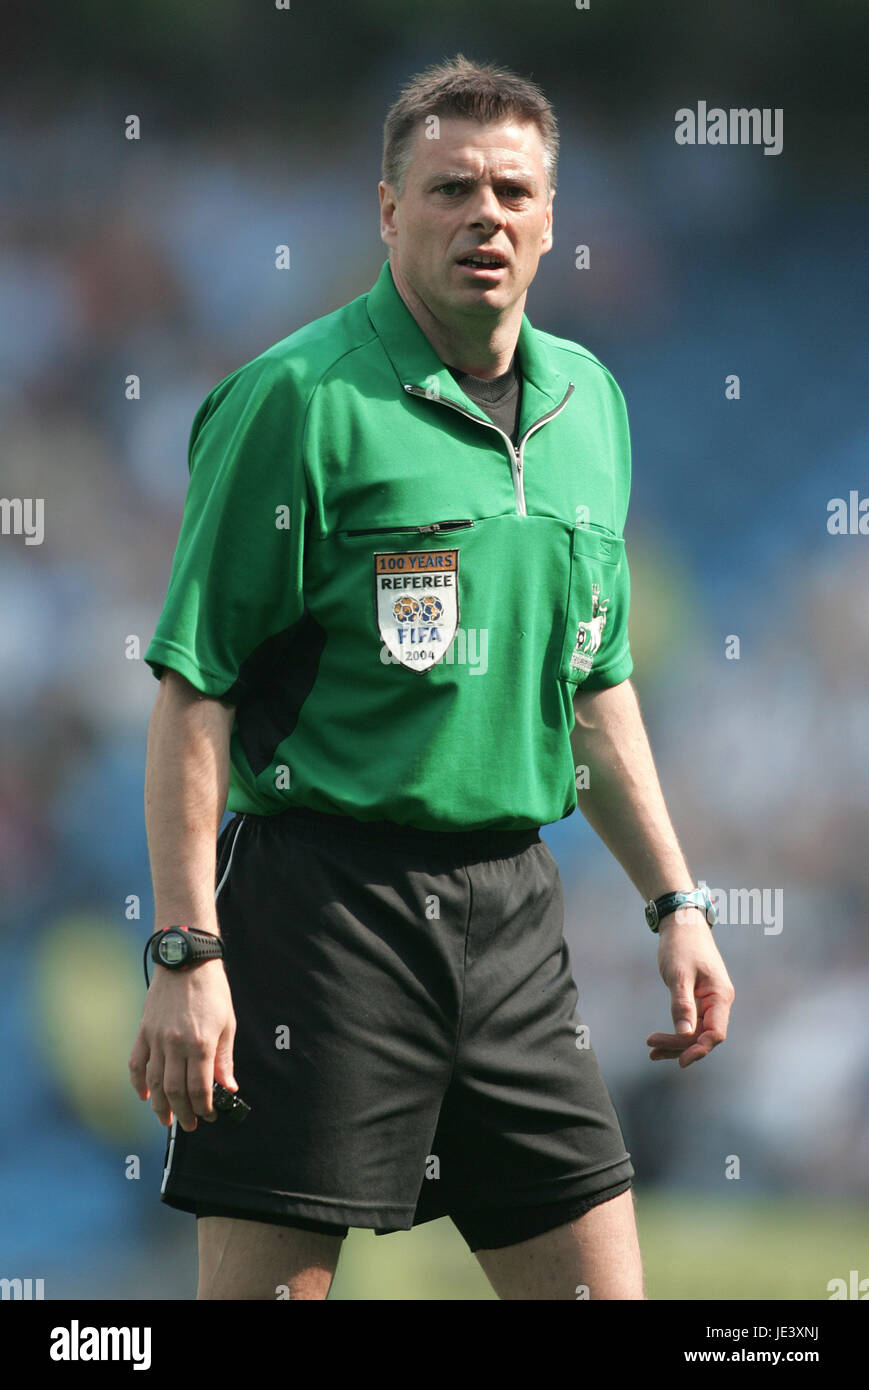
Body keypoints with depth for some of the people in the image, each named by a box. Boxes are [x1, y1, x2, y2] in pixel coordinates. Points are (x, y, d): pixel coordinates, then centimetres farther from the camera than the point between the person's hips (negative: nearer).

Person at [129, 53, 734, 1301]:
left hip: (513, 909, 6)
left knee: (602, 1287, 5)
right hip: (325, 901, -6)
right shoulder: (299, 399, -8)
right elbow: (194, 690, -11)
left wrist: (674, 900, 18)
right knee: (269, 1284, -6)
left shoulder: (588, 401, 13)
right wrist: (186, 951, -17)